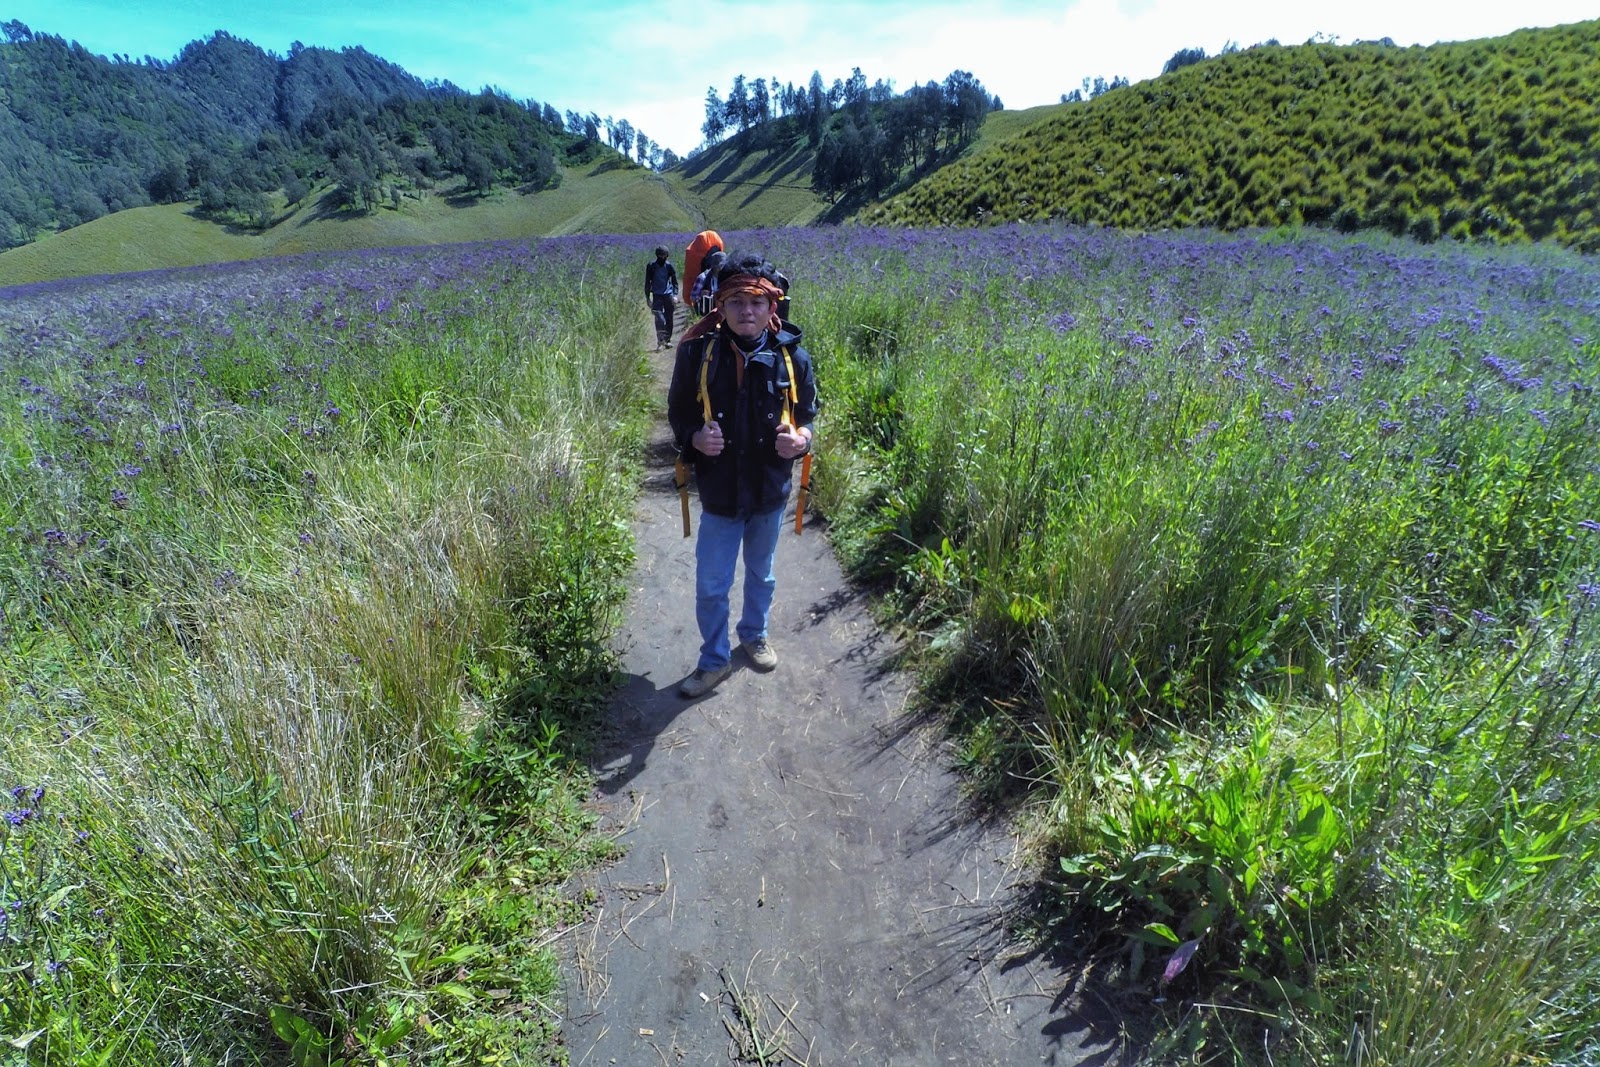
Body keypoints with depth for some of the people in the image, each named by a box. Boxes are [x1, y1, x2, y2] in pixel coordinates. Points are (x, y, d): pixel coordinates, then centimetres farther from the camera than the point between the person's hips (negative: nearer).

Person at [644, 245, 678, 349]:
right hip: (657, 296, -2)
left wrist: (675, 295, -7)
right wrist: (648, 298, 3)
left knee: (669, 319, 4)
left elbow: (674, 282, 8)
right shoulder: (651, 266, 2)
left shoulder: (669, 266, 4)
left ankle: (667, 339, 18)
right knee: (659, 319, -15)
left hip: (669, 295, 2)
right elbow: (647, 283, 7)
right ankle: (660, 341, -18)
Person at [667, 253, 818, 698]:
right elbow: (678, 411, -1)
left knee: (761, 573, 23)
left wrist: (800, 438, -19)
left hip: (771, 491, 2)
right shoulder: (697, 351, -14)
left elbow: (807, 414, 3)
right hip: (719, 491, -1)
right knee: (711, 585, 7)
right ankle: (714, 659, 31)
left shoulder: (792, 356, -11)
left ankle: (754, 634, 49)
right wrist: (695, 437, -23)